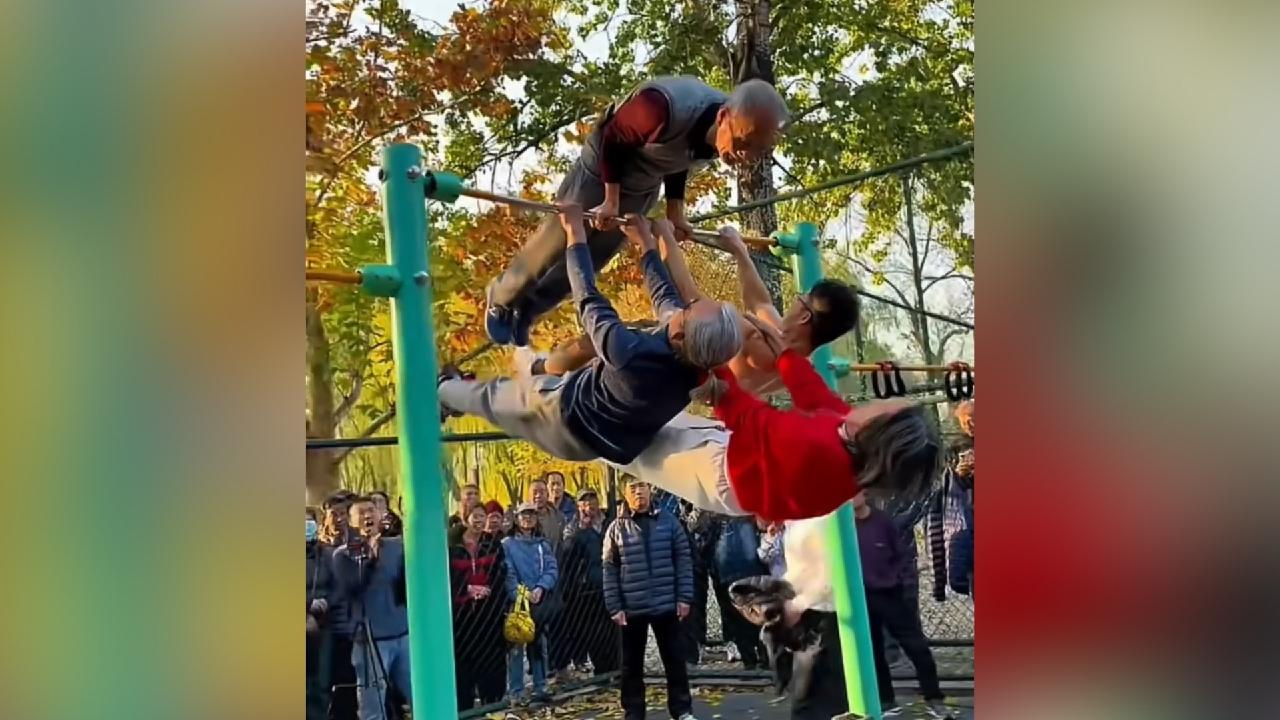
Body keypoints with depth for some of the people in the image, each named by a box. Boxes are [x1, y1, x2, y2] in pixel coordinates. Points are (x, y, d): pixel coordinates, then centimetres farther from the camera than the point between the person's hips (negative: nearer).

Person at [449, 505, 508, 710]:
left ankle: (492, 703, 14)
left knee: (491, 655, 2)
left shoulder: (494, 543, 8)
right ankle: (464, 706, 8)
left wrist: (488, 589, -11)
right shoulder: (452, 545, 2)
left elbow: (500, 574, 5)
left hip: (489, 607, 1)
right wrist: (468, 589, -14)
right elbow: (447, 577, -2)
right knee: (463, 656, -1)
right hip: (461, 609, -1)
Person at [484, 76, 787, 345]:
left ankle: (526, 312, 40)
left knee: (591, 259, 16)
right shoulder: (664, 108, -43)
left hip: (643, 188, 6)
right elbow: (613, 137, -24)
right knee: (552, 246, 8)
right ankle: (501, 300, 37)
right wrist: (611, 198, -21)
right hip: (601, 171, -6)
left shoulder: (728, 136, -19)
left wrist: (675, 209, 0)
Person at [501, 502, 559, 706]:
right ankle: (515, 692, 1)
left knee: (539, 645, 10)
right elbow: (507, 573, -9)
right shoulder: (507, 544, 1)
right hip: (516, 601, -4)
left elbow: (552, 569, 2)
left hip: (540, 601, 4)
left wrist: (540, 588, -15)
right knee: (516, 646, -4)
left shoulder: (543, 544, 12)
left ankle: (540, 688, 19)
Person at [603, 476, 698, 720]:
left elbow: (683, 561, 1)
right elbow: (610, 571, 0)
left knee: (675, 658, 8)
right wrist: (614, 608, -5)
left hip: (667, 605, 0)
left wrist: (684, 597, -5)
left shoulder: (668, 521, 1)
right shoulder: (616, 529, 1)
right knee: (632, 664, 9)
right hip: (631, 608, 0)